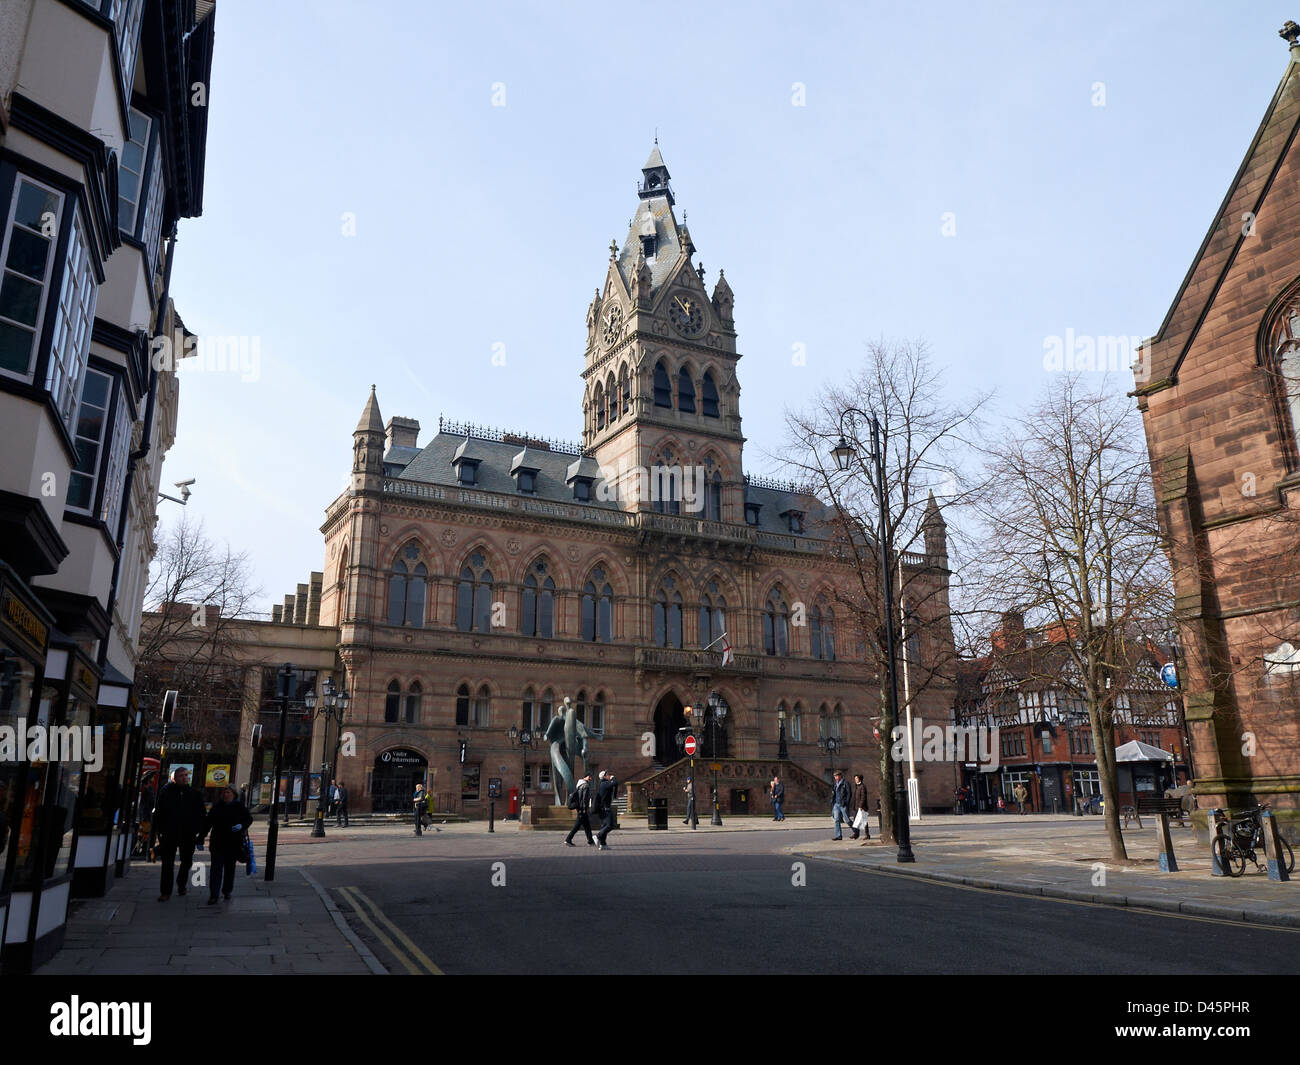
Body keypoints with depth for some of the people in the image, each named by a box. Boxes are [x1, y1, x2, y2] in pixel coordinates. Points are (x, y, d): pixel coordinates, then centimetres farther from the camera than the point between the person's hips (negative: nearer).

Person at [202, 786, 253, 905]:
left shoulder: (239, 807, 1)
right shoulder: (216, 807, 4)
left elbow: (249, 819, 6)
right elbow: (207, 823, 8)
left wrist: (241, 826, -14)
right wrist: (200, 838, 3)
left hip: (233, 843, 0)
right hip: (217, 843, 0)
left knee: (230, 868, 11)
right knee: (216, 868, -5)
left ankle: (227, 890, 26)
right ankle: (213, 896, -4)